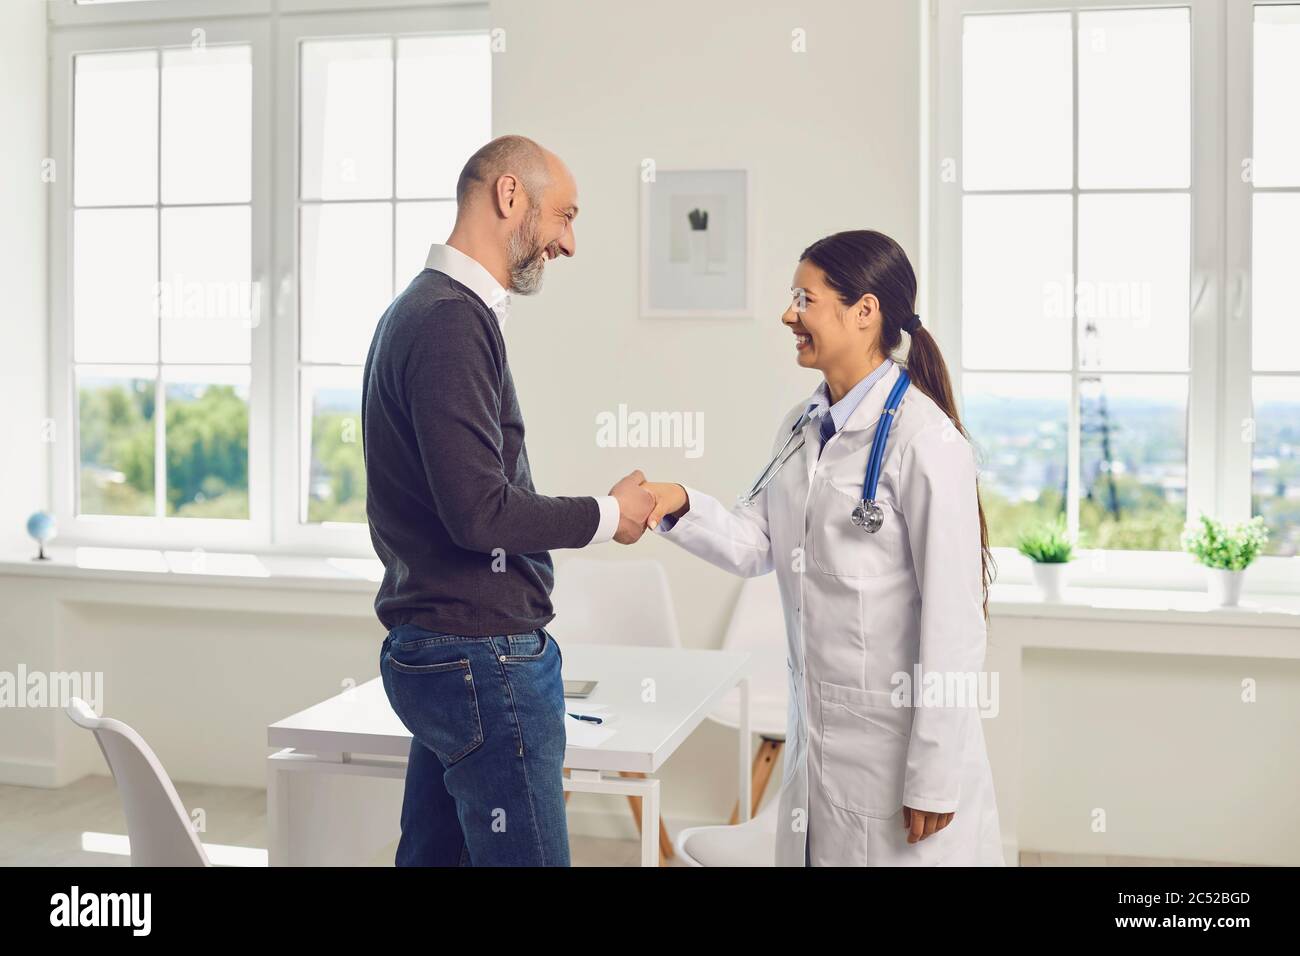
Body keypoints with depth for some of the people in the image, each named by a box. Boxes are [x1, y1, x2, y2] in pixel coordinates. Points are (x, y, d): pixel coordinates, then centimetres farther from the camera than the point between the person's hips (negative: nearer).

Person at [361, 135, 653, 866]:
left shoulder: (426, 309, 15)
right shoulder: (452, 321, -17)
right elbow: (480, 511, -23)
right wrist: (608, 516, -9)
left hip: (434, 649, 10)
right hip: (483, 657, -10)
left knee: (435, 852, 17)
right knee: (526, 854, -2)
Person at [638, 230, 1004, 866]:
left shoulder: (925, 442, -18)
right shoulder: (801, 428, 7)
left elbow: (954, 621, -18)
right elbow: (755, 545, 8)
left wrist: (934, 781, -16)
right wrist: (682, 507, -11)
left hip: (898, 741, -7)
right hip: (818, 741, 7)